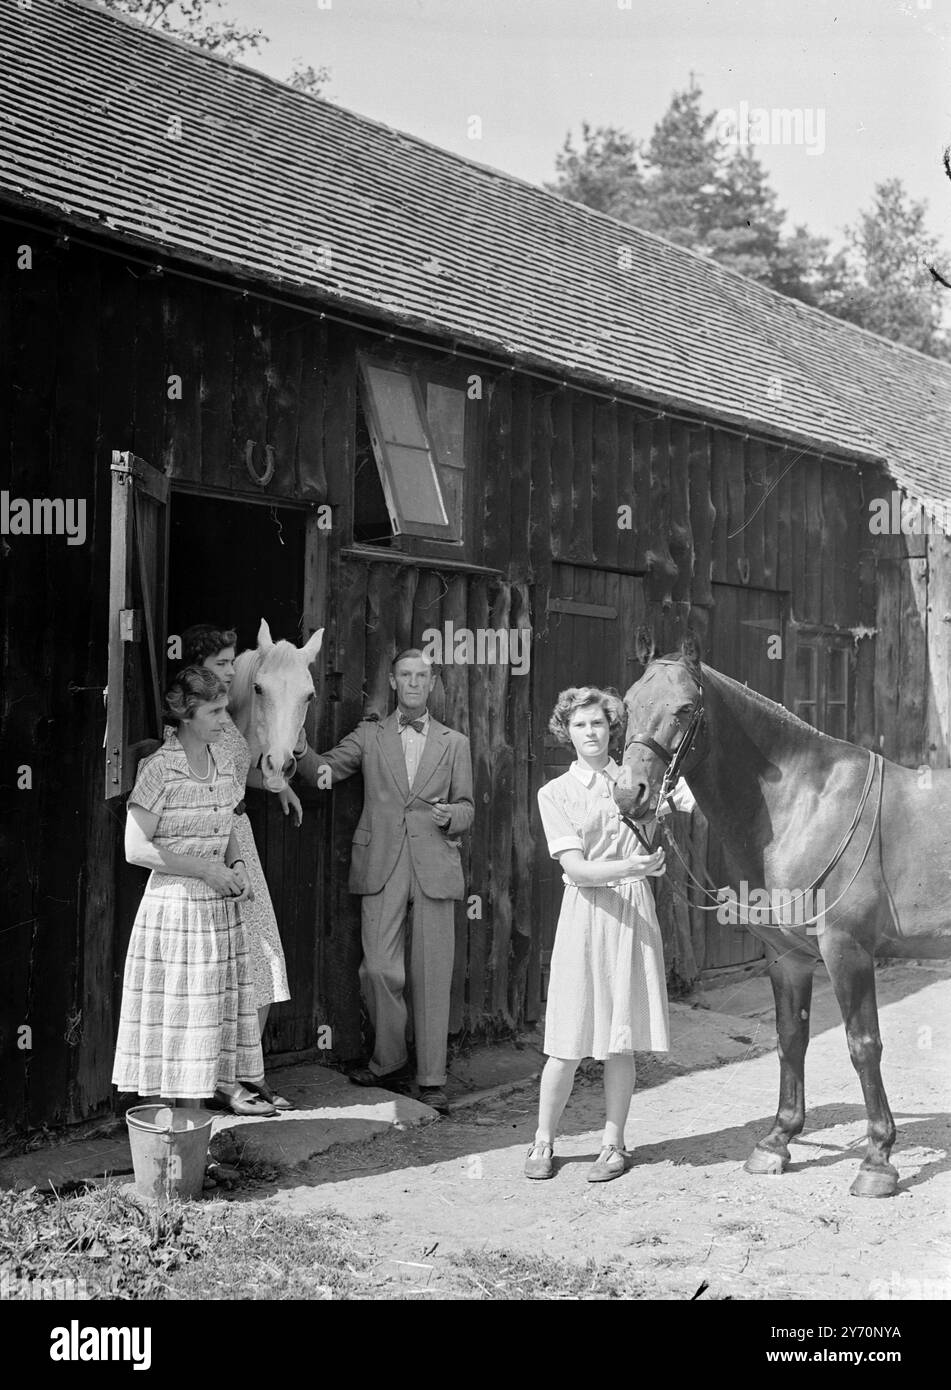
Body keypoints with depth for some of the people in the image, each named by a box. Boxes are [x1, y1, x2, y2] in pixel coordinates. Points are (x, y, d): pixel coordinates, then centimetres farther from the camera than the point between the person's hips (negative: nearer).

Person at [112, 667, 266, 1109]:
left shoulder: (223, 762, 8)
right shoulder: (158, 769, -12)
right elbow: (136, 848, -14)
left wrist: (236, 865, 1)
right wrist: (205, 869, -16)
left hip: (220, 908, 7)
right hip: (174, 905, -7)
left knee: (210, 1019, 9)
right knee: (170, 1020, -2)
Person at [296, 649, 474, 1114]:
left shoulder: (454, 743, 15)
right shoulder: (370, 735, 13)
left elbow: (466, 806, 16)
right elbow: (323, 770, 3)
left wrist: (450, 815, -7)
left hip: (434, 865, 0)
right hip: (381, 866, 0)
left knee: (431, 975, -1)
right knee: (379, 969, -5)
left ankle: (432, 1080, 6)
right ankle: (388, 1063, 15)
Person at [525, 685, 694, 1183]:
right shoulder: (556, 793, 3)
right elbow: (575, 867, -8)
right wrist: (629, 867, -22)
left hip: (635, 909, 2)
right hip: (586, 913, -2)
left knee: (621, 1039, 4)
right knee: (569, 1041, -1)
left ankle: (613, 1143, 15)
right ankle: (543, 1142, 14)